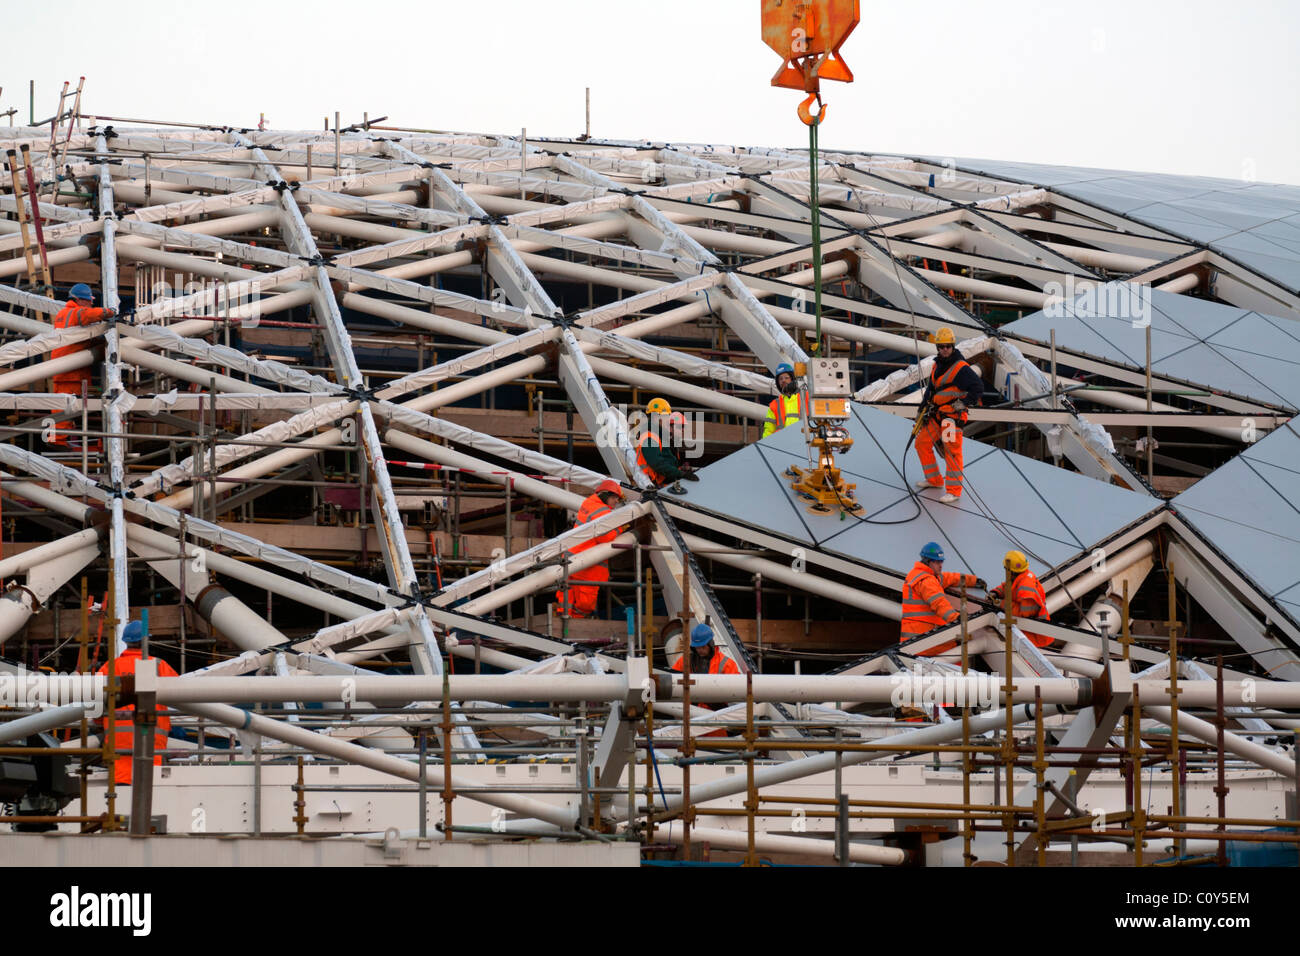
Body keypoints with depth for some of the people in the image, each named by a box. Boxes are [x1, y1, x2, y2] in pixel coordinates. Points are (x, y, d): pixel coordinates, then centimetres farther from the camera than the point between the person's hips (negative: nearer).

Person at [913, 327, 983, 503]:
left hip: (953, 414, -9)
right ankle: (934, 480, 26)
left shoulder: (961, 368, -12)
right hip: (936, 415, 9)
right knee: (922, 443, 12)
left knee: (952, 450, -11)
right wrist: (925, 404, 18)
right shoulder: (937, 366, 14)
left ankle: (954, 490, -8)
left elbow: (977, 387, -14)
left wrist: (964, 402, -17)